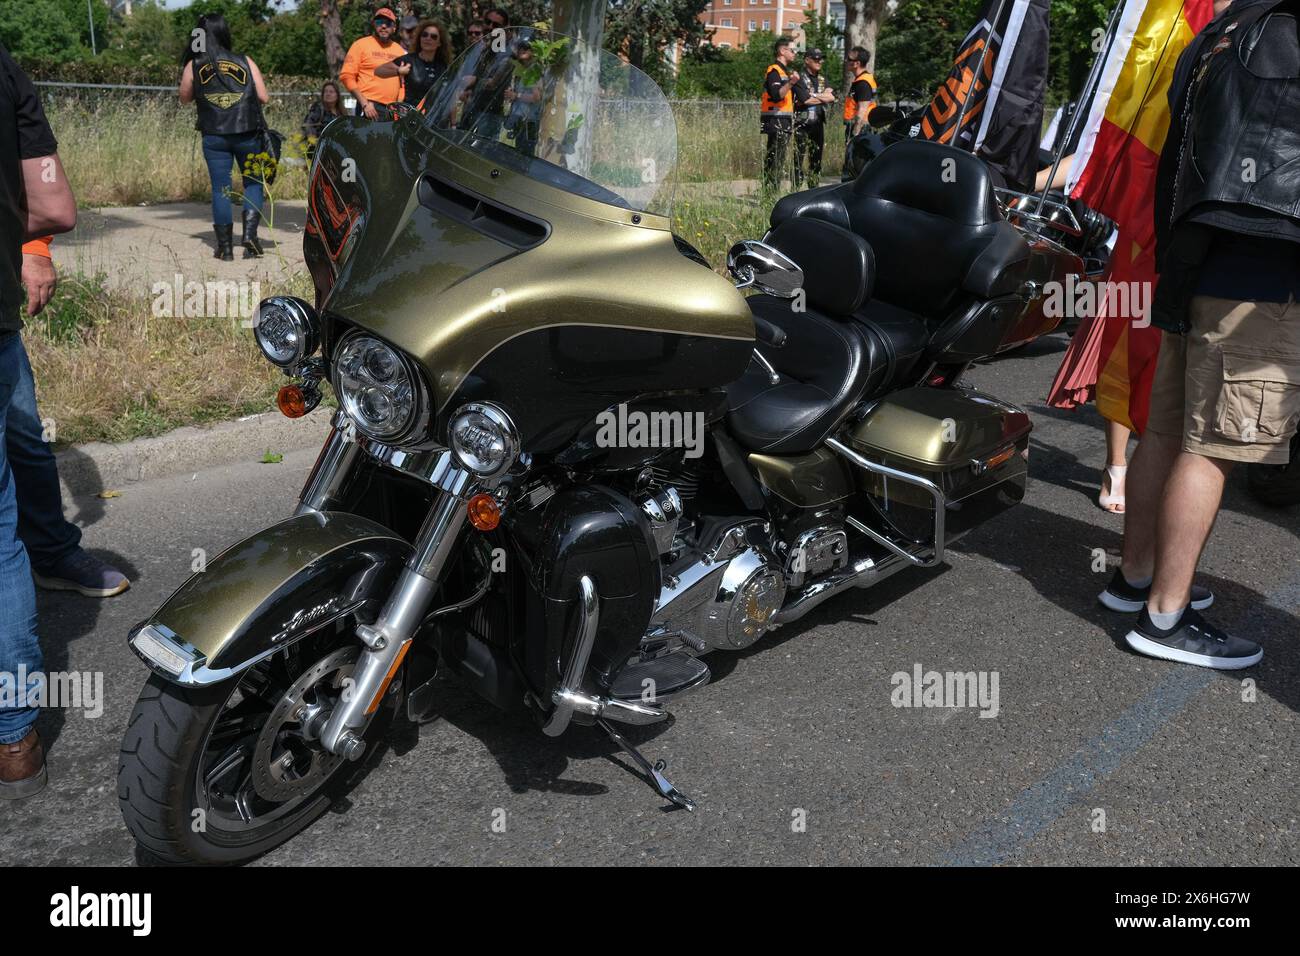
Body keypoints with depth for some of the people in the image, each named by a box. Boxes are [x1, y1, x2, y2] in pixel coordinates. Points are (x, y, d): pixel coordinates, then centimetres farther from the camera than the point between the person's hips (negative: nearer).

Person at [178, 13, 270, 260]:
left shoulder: (194, 66, 4)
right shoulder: (245, 62, 2)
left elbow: (185, 98, 14)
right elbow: (263, 97, 1)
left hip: (214, 136, 0)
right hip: (247, 134, 0)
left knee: (220, 189, 6)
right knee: (253, 183, 13)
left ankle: (225, 247, 6)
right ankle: (250, 235, -5)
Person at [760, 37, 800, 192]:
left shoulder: (785, 71, 23)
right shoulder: (774, 71, -10)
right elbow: (776, 95, -26)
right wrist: (790, 83, -38)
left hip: (783, 122, 10)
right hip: (776, 121, -10)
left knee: (778, 160, 10)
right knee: (775, 159, -13)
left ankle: (771, 191, 14)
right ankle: (770, 191, -14)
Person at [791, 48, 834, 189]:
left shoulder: (823, 80, 17)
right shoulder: (800, 79, -3)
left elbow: (832, 97, 2)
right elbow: (805, 99, -17)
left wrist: (813, 96, -10)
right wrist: (823, 97, -2)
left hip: (818, 124, 7)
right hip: (802, 125, -7)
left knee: (816, 159, 11)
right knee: (800, 159, -11)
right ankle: (796, 190, -10)